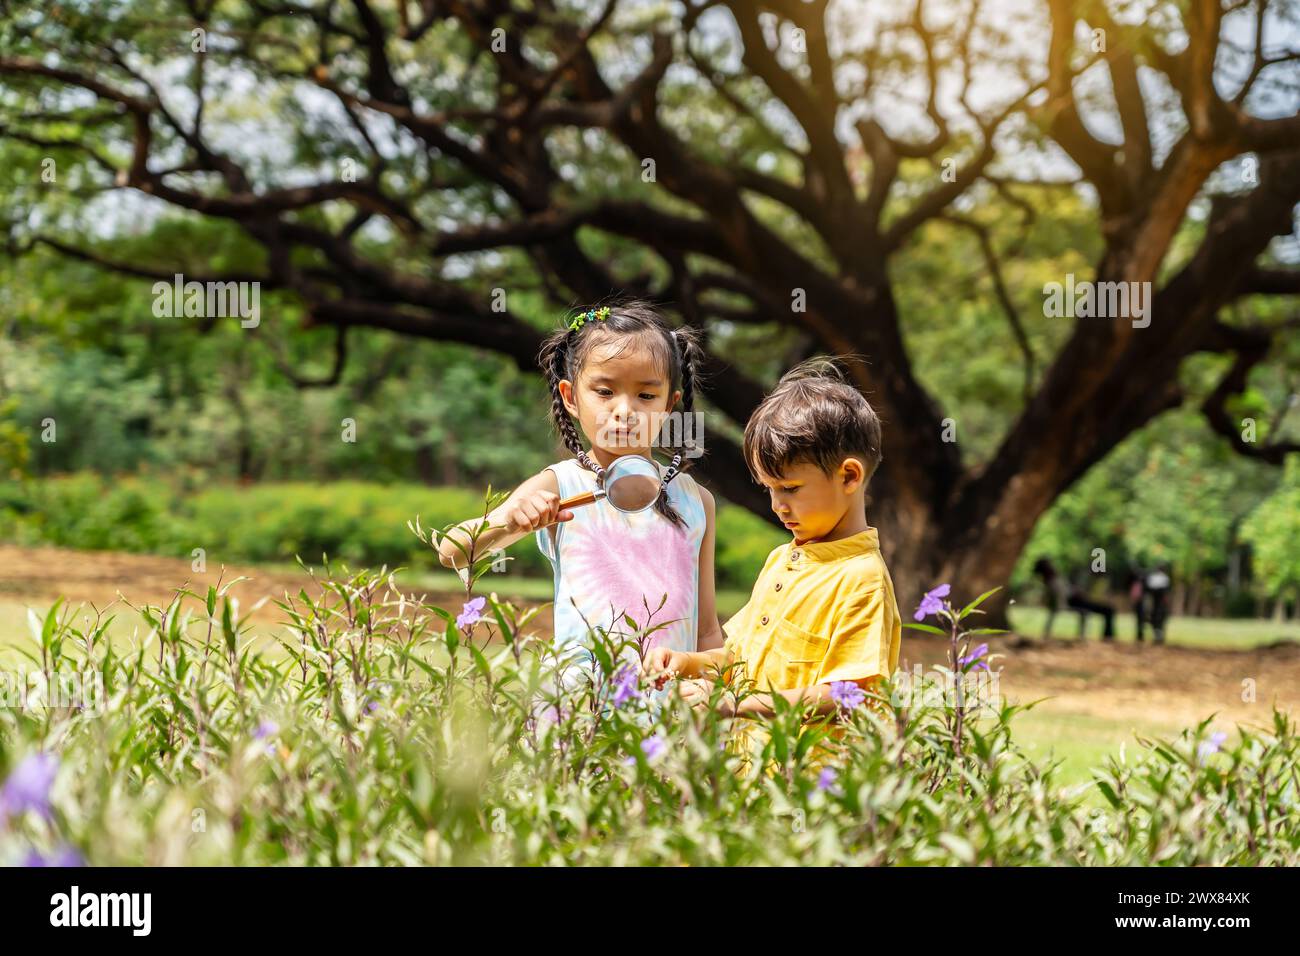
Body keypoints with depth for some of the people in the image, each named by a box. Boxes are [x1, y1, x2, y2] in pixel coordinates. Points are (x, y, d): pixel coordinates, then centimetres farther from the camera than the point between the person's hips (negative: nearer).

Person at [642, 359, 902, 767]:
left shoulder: (861, 579, -9)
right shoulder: (781, 560, 20)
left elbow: (845, 697, -16)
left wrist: (735, 703, -17)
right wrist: (690, 663, 10)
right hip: (744, 759, 8)